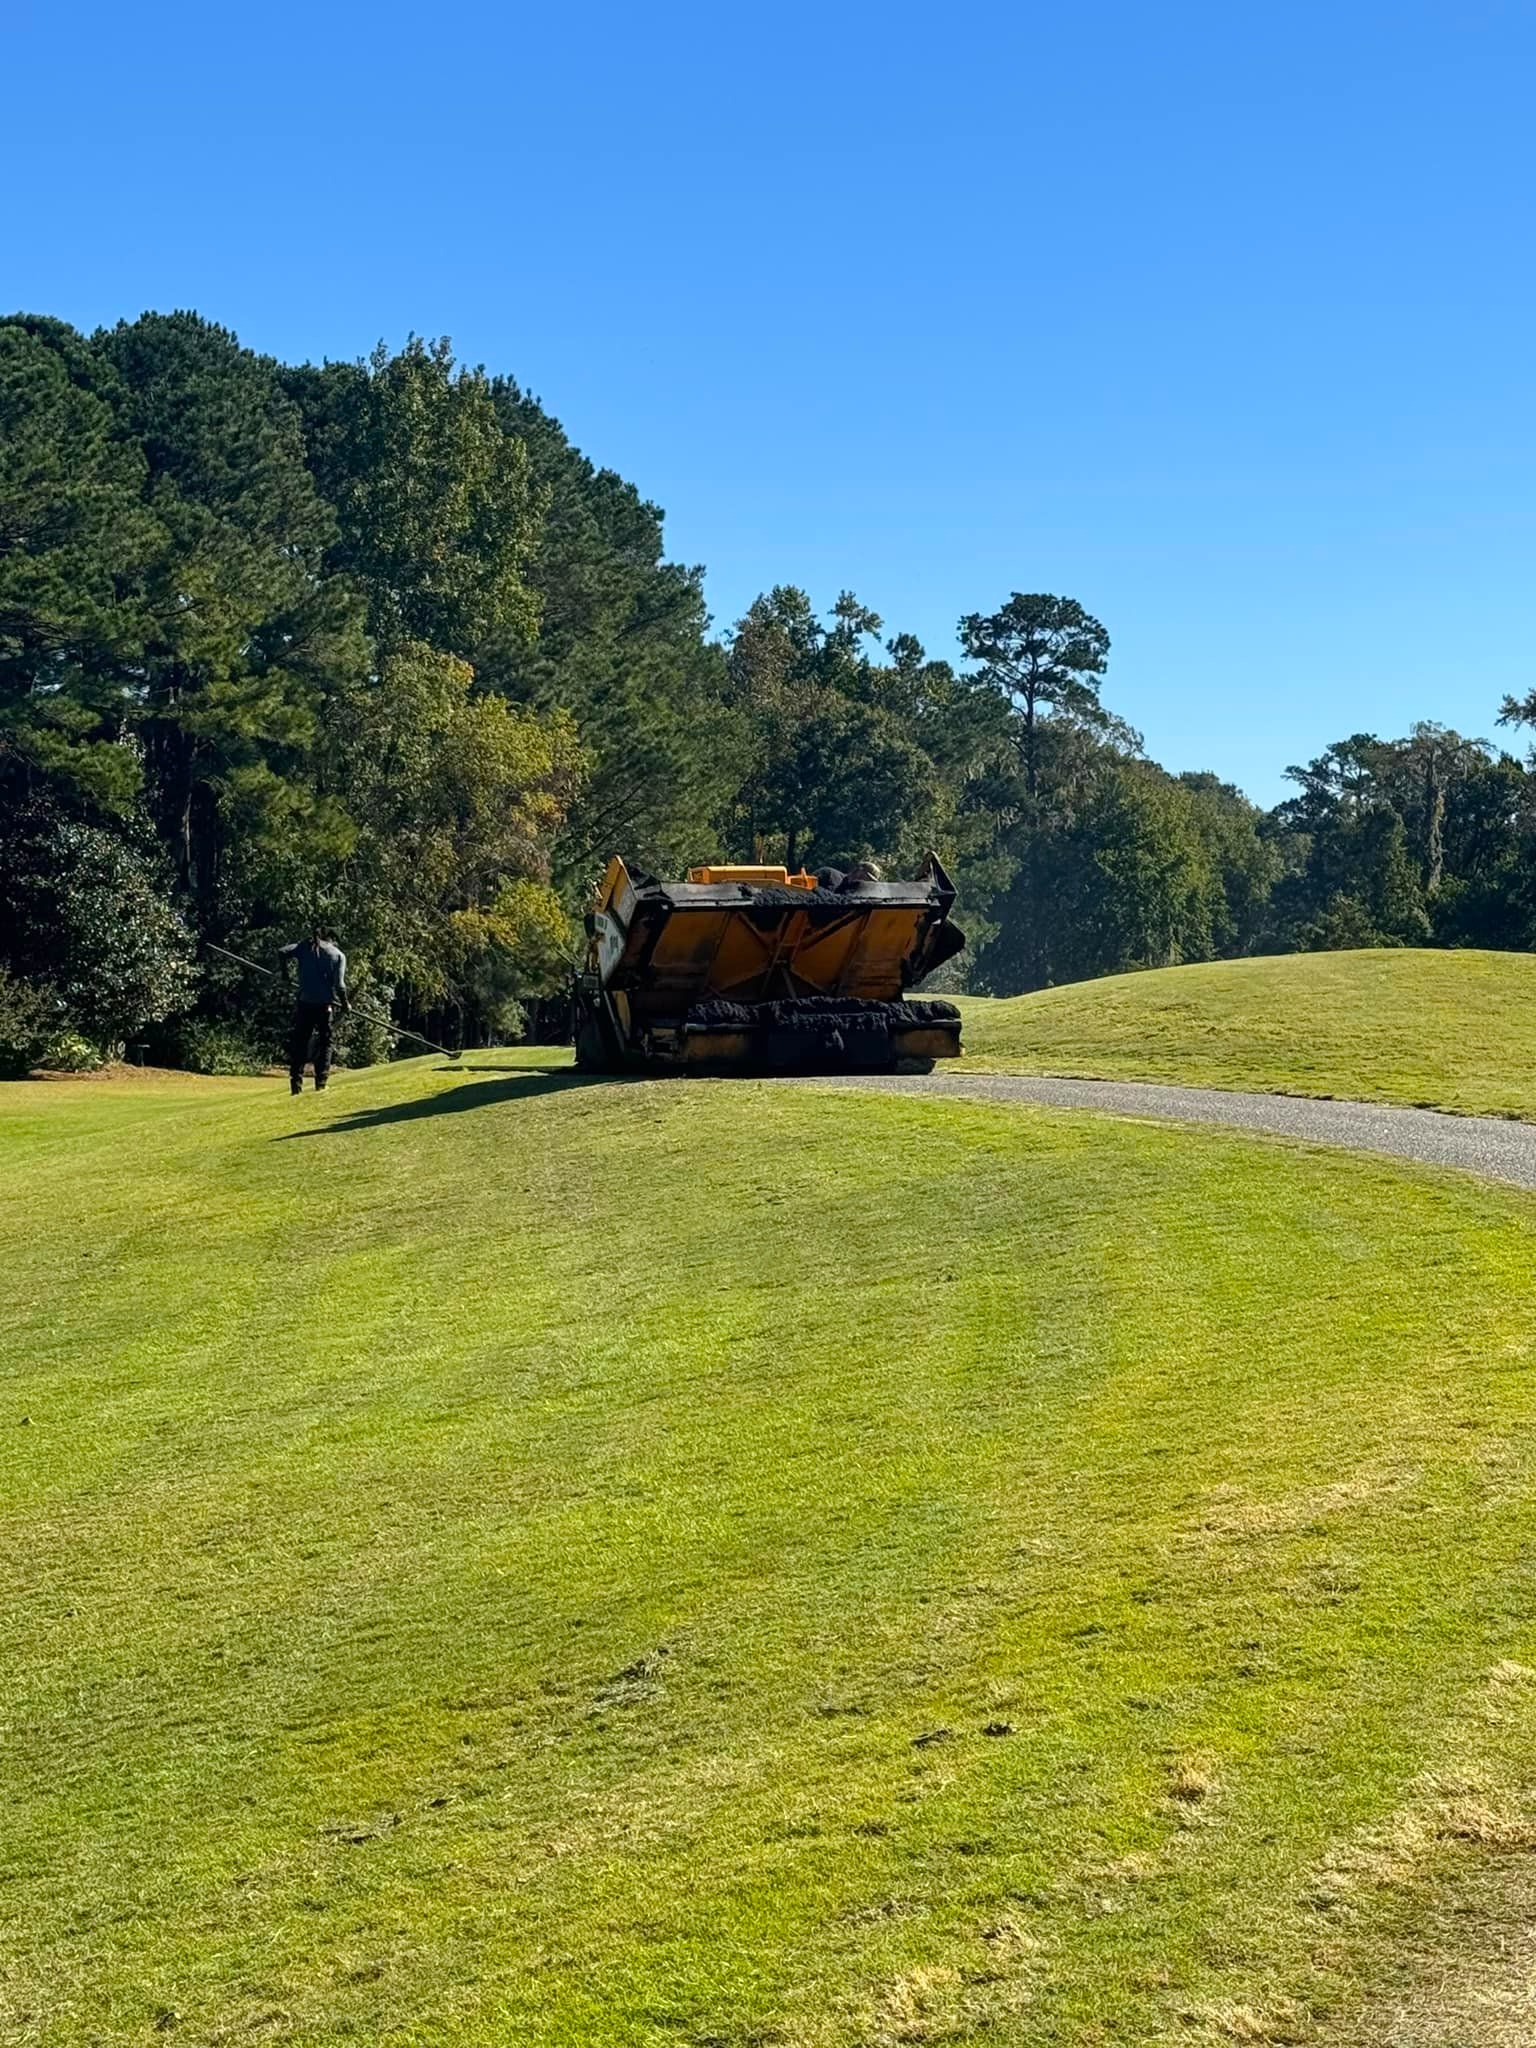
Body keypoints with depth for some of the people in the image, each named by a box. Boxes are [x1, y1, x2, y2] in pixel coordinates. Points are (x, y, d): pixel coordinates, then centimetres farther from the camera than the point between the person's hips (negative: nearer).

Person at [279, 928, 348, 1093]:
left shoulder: (304, 946, 7)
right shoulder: (338, 955, 4)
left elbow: (282, 952, -7)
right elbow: (339, 984, -5)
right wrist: (345, 1003, 8)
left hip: (304, 1002, 1)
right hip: (325, 1004, -1)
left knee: (299, 1042, 8)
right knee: (324, 1042, 13)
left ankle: (296, 1084, 2)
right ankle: (321, 1081, 6)